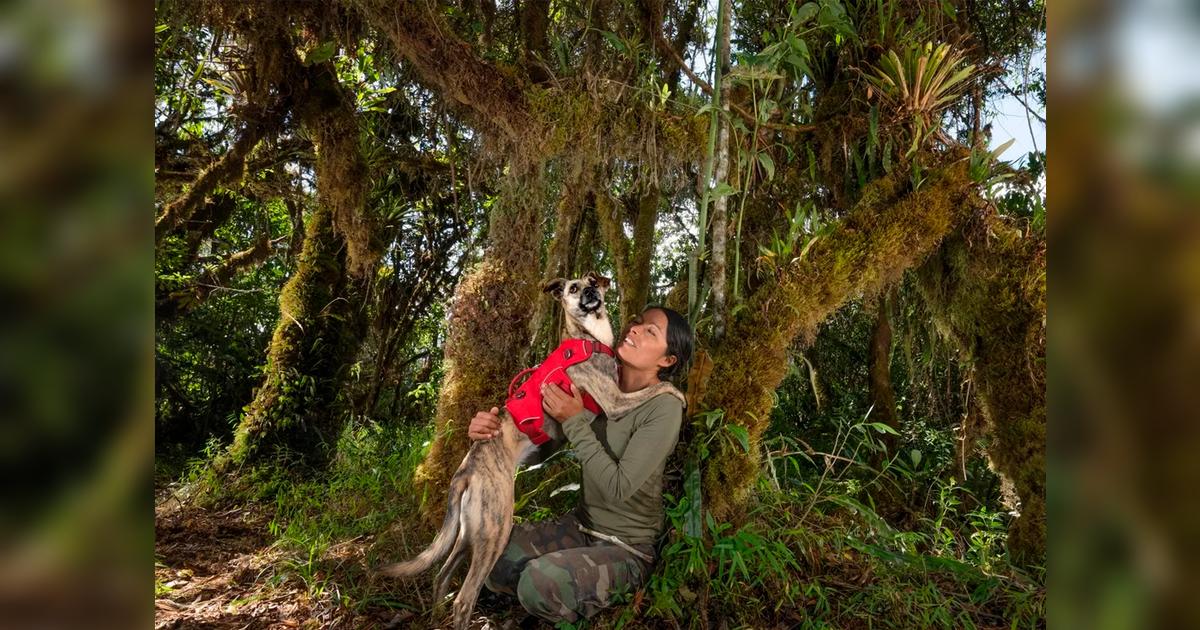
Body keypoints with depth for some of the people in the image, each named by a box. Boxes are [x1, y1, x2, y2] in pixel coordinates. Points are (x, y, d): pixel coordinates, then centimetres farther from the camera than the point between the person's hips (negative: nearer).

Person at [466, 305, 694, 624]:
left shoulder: (663, 407, -21)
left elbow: (618, 488, -25)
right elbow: (539, 449, -2)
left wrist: (575, 422, -24)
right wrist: (494, 430, -21)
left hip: (626, 547, -6)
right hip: (580, 526, 6)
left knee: (538, 584, -27)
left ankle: (605, 602, 4)